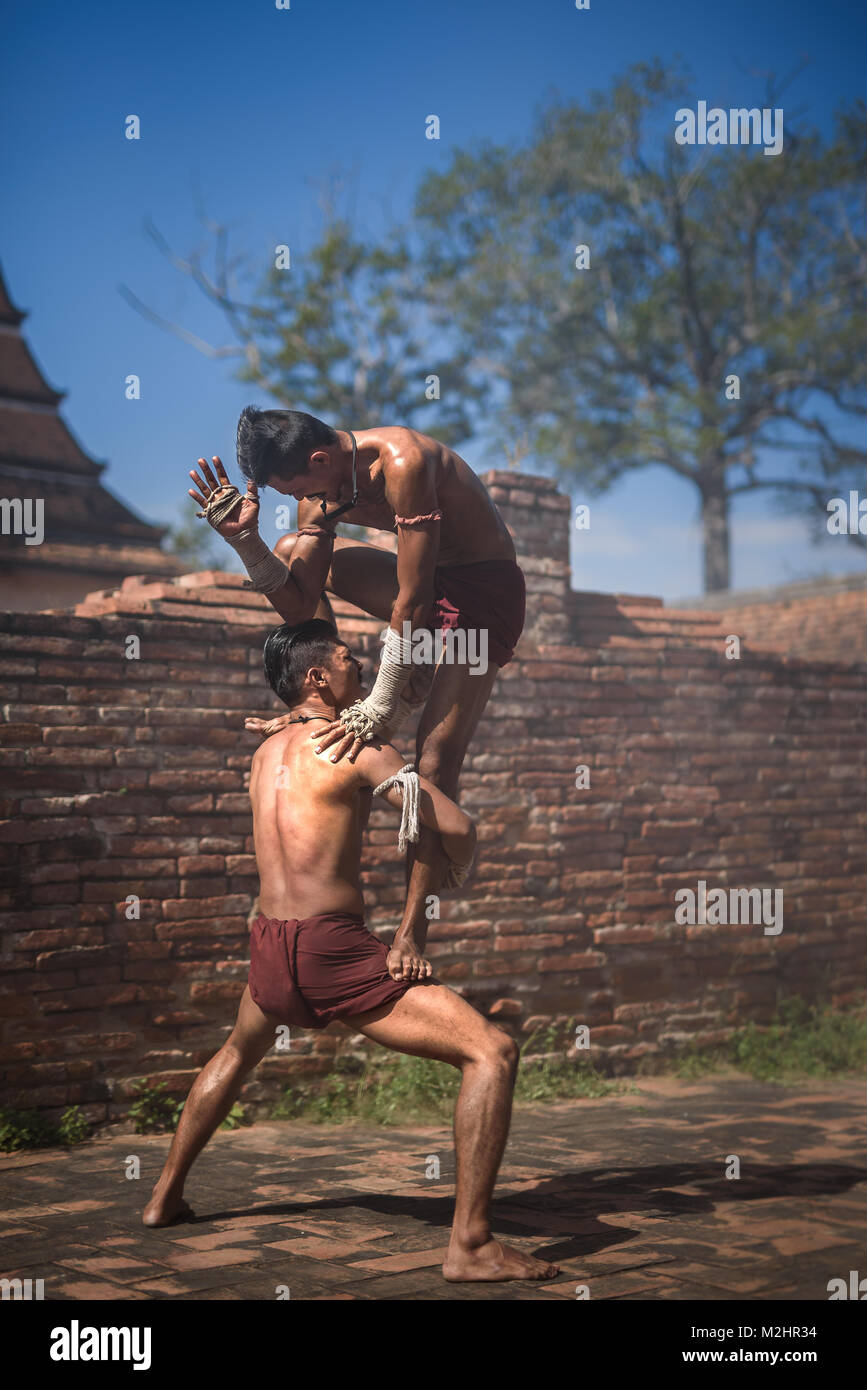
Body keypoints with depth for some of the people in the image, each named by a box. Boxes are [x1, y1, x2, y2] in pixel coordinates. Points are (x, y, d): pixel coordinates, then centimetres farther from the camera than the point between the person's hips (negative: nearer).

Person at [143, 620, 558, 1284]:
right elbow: (458, 831, -10)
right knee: (493, 1051, -11)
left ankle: (166, 1198, 47)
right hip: (335, 953, -8)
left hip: (269, 951, 8)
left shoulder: (267, 752, 16)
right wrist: (413, 926, 1)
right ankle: (471, 1243, -16)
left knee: (239, 1053, 39)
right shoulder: (359, 746, -6)